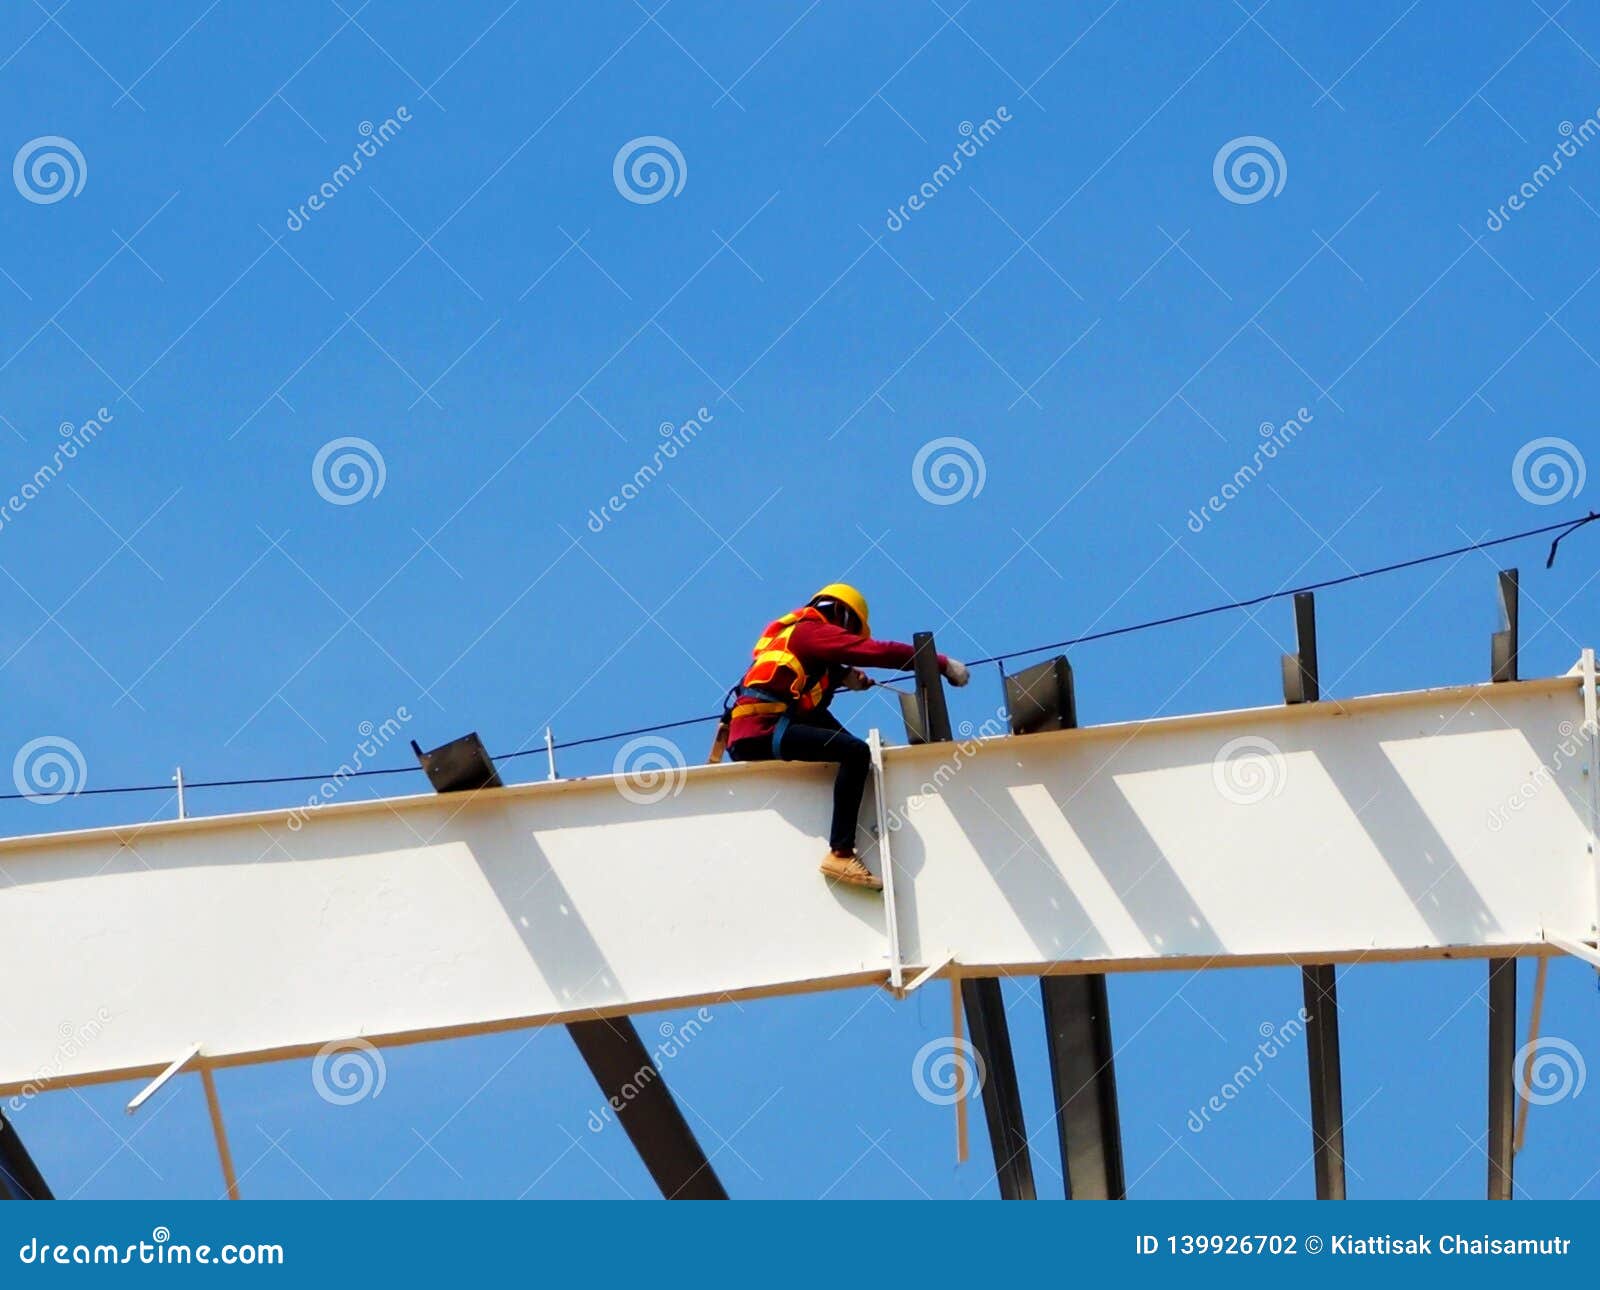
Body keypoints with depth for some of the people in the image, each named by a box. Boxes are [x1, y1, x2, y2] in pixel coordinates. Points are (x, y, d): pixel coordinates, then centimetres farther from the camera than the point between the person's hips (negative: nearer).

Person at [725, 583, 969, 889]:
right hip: (763, 731, -10)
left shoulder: (794, 632, 29)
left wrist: (843, 676, 7)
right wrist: (943, 664, -3)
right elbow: (881, 652, -7)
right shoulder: (813, 630, 1)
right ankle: (840, 854, -28)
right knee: (856, 752, -20)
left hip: (743, 740, 10)